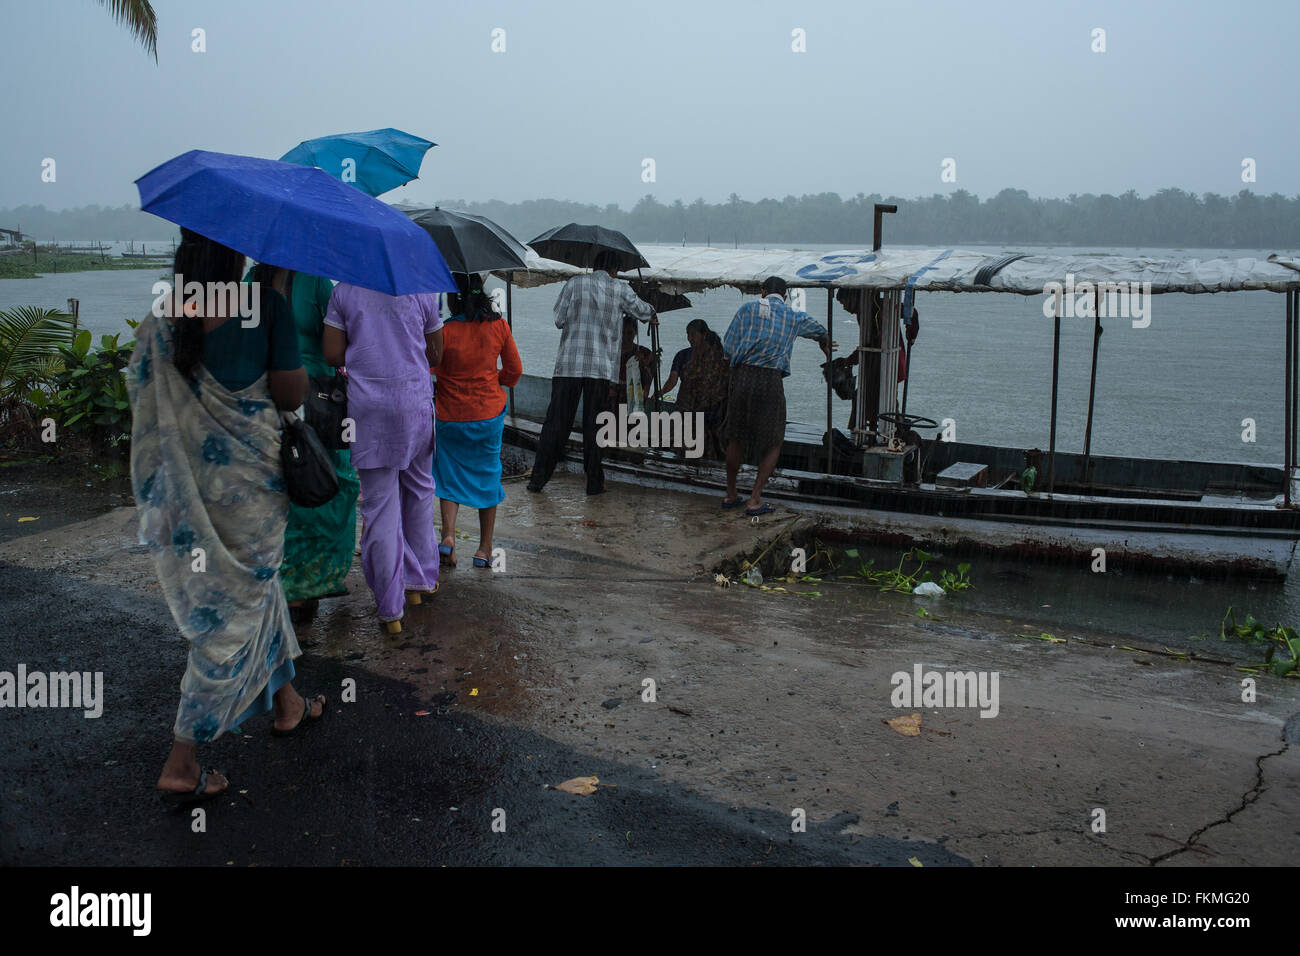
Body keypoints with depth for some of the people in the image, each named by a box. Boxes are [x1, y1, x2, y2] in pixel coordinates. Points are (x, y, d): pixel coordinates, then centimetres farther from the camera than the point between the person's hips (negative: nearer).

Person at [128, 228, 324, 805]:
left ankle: (286, 701, 41)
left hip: (184, 487, 5)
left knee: (256, 586, 24)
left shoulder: (159, 322, -2)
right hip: (247, 483, -5)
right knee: (232, 612, 5)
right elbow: (291, 394, -11)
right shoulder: (265, 304, -14)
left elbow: (144, 403, 1)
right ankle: (182, 762, 8)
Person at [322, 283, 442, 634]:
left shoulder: (344, 291, 1)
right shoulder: (421, 290, 2)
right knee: (419, 491, 19)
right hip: (415, 401, 1)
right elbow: (435, 354, 8)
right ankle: (421, 580, 30)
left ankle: (390, 609, 5)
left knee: (379, 503, 2)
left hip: (367, 405, -1)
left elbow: (332, 354, 0)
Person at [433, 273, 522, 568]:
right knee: (487, 475, 14)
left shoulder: (444, 331, -14)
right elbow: (514, 370, 4)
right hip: (490, 412, 2)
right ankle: (485, 548, 17)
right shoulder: (498, 326, -5)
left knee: (450, 475, 15)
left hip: (451, 416, -2)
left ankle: (448, 536, -5)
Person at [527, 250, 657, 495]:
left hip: (568, 364, 0)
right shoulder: (620, 289, 5)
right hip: (601, 366, 0)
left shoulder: (574, 283, 3)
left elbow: (559, 320, 3)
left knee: (555, 422, 4)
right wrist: (652, 316, 46)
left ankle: (538, 478, 6)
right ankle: (594, 482, 10)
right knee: (593, 425, 7)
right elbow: (642, 310, 23)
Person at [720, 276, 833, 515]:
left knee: (736, 437, 16)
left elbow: (727, 346, 4)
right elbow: (820, 332, 33)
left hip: (741, 375, 2)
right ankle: (755, 500, 5)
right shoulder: (795, 317, 12)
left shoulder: (747, 309, 8)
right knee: (773, 443, 11)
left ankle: (731, 495, 26)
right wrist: (826, 346, 57)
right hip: (770, 379, -1)